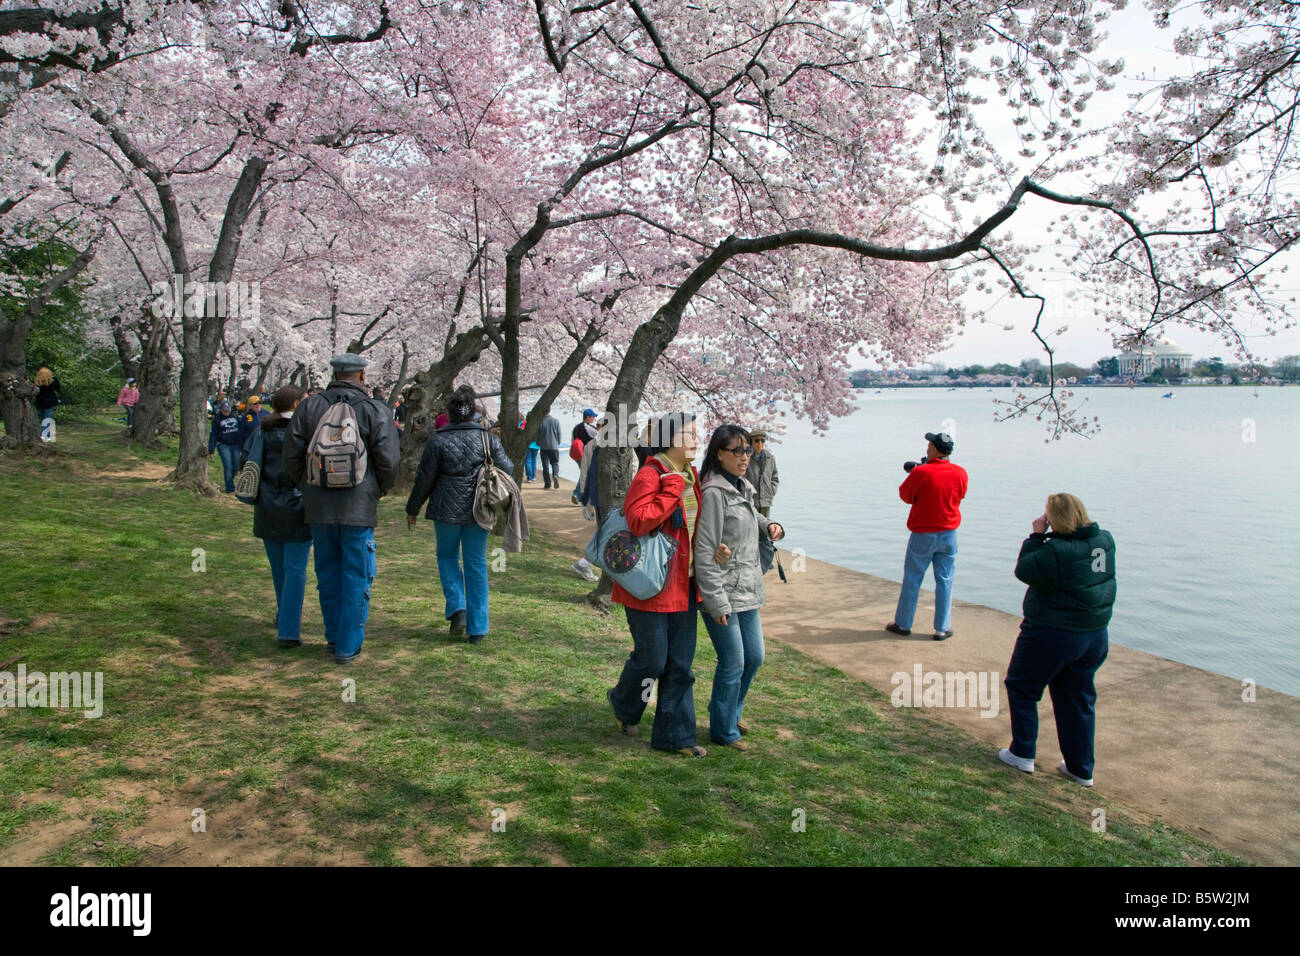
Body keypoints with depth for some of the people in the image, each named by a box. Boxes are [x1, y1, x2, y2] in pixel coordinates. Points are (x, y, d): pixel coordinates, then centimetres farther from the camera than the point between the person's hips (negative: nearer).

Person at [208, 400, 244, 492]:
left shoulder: (235, 416, 7)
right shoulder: (217, 419, 0)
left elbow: (242, 430, 12)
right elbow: (213, 435, 0)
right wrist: (211, 450, -3)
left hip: (236, 445, 3)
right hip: (223, 446, -3)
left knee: (236, 467, 6)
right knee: (228, 467, -9)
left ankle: (229, 481, 33)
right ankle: (230, 489, -1)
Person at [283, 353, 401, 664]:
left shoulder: (309, 407, 2)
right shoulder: (375, 411, -7)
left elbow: (292, 456, 3)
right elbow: (389, 461, -9)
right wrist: (379, 490, 9)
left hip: (319, 507, 4)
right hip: (359, 508, -3)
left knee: (328, 573, 17)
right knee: (357, 577, 6)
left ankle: (334, 636, 29)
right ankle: (349, 646, 11)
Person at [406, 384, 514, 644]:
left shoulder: (438, 440, -6)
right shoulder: (488, 437, 0)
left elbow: (424, 479, -3)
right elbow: (506, 469, 0)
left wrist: (412, 509, 9)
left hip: (447, 510, -2)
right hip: (479, 511, 2)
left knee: (447, 556, 20)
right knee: (476, 564, 8)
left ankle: (458, 608, 1)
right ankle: (477, 628, 8)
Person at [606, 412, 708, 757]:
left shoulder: (691, 476, 11)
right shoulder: (650, 475, -16)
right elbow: (637, 521, -31)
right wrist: (673, 488, -26)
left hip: (683, 586, 8)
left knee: (680, 665, 11)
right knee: (652, 659, 3)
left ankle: (674, 735, 23)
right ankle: (623, 703, 34)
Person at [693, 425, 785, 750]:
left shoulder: (744, 488, 10)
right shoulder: (713, 493, -17)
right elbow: (704, 552, -19)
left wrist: (770, 525, 9)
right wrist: (716, 602, -19)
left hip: (748, 589, 9)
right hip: (722, 591, -9)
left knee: (754, 656, 16)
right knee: (733, 663, 0)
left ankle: (730, 712, 37)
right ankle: (723, 730, 18)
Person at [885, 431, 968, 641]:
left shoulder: (920, 473, -17)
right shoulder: (960, 473, -5)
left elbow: (905, 495, -3)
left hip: (923, 535, -3)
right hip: (949, 534, 3)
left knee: (912, 579, 9)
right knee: (945, 581, 9)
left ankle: (902, 624, 18)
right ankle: (942, 629, 13)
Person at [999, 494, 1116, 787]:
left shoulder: (1057, 550, -25)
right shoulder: (1105, 540, -2)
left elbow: (1024, 570, -14)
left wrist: (1037, 535, -9)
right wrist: (1045, 537, 2)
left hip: (1052, 634, -7)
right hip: (1096, 635, 7)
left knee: (1021, 687, 14)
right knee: (1079, 700, 17)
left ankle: (1023, 754, 18)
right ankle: (1081, 769, 23)